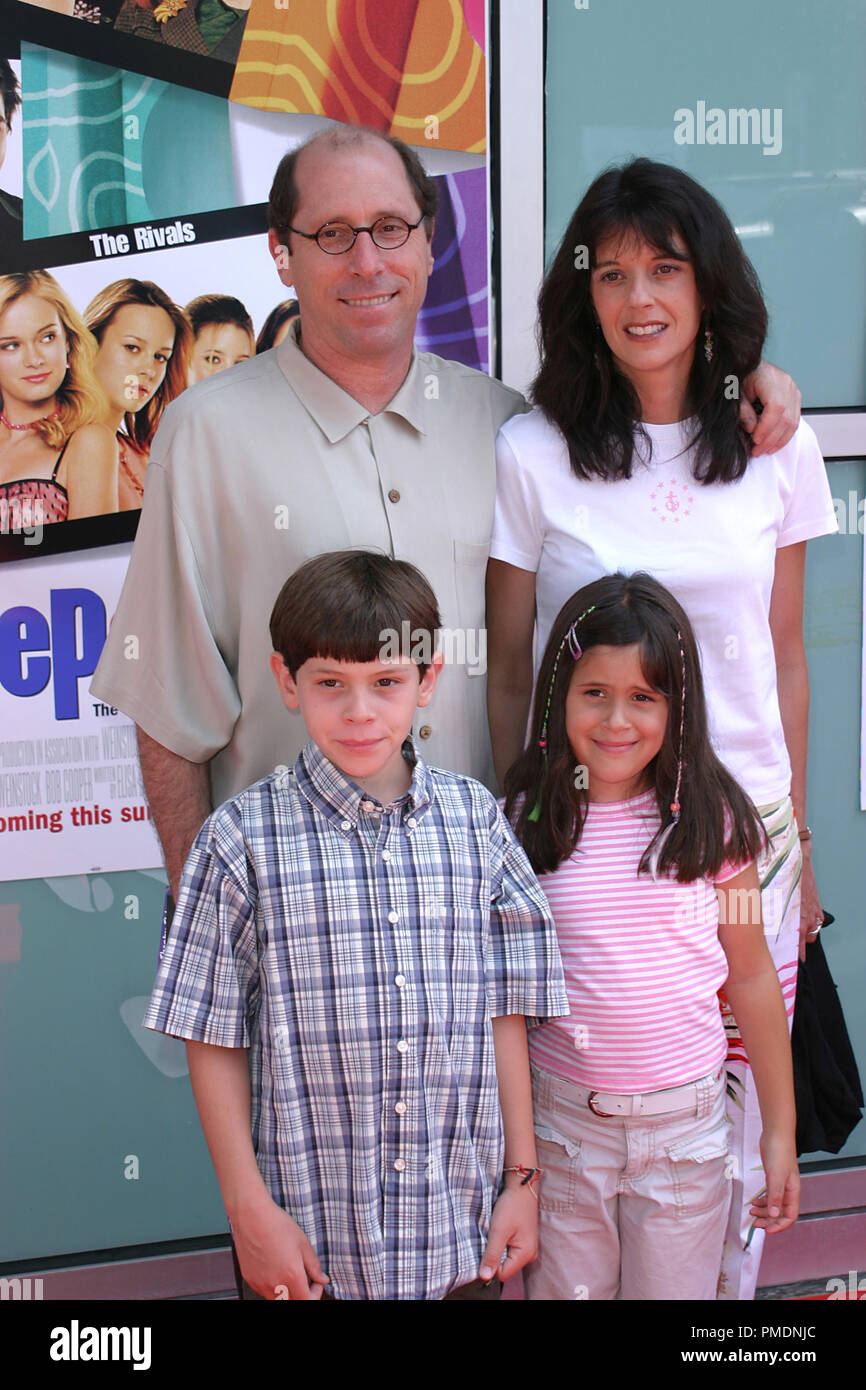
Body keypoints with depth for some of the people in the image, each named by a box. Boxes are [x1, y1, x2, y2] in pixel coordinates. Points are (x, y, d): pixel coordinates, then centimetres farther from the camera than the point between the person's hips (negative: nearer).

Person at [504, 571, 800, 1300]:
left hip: (684, 1119, 0)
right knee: (565, 1287, 13)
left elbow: (752, 975, 2)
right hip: (560, 1114, 1)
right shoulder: (526, 821, -5)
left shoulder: (713, 818, -5)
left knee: (675, 1289, 10)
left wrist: (781, 1130, 5)